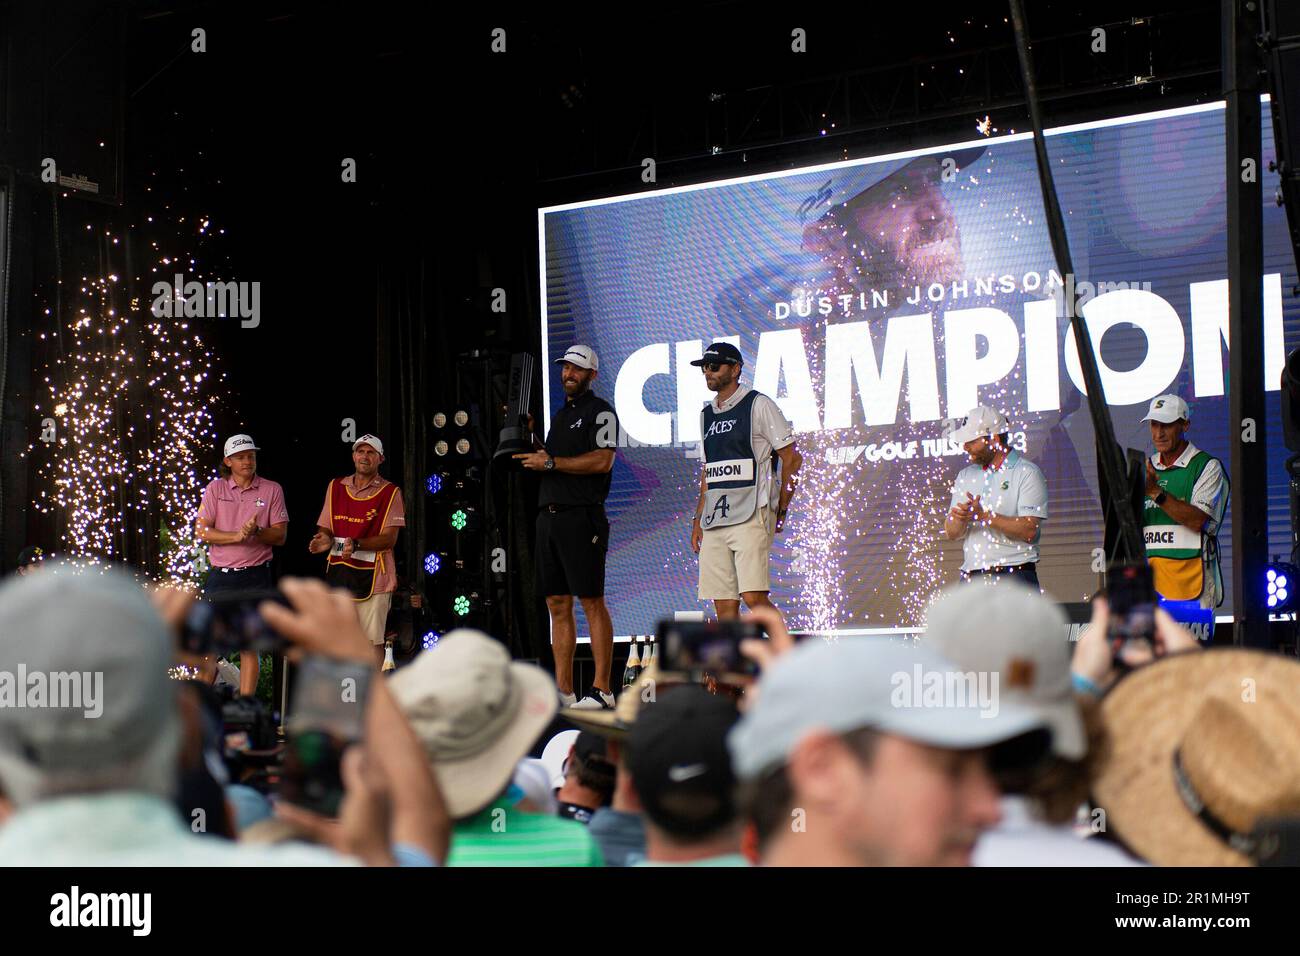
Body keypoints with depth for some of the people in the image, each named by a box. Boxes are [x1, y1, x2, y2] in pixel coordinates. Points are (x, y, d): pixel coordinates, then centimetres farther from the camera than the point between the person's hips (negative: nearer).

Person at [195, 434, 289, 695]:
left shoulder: (272, 489, 5)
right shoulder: (216, 488, 6)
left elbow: (280, 535, 1)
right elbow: (201, 531, -3)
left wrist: (256, 531, -18)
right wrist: (237, 536, -15)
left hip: (256, 577, -1)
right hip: (220, 576, 1)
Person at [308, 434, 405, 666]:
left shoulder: (390, 493, -1)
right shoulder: (336, 487, 13)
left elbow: (389, 538, -9)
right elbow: (324, 528, 14)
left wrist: (356, 544, -24)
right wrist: (325, 540, -11)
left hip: (372, 576, -4)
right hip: (338, 573, 4)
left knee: (372, 640, -4)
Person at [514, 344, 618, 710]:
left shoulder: (600, 411, -1)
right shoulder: (561, 415, 24)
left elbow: (602, 460, -14)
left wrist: (550, 462, -12)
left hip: (581, 516, -8)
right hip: (549, 515, 8)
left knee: (591, 602, -9)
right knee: (557, 604, 5)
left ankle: (602, 690, -9)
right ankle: (564, 692, 7)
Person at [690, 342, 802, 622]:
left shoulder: (758, 405, 0)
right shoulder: (707, 415, 20)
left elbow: (792, 458, -1)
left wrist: (781, 509, -4)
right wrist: (697, 520, 19)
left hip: (751, 516, -6)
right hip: (714, 521, 6)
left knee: (753, 596, -18)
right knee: (724, 604, 1)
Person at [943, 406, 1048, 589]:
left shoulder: (1027, 473, 0)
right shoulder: (965, 476, 19)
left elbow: (1029, 530, -12)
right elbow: (951, 533, 13)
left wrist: (984, 515, -15)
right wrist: (961, 517, -11)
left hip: (1013, 576, -6)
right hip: (971, 577, 6)